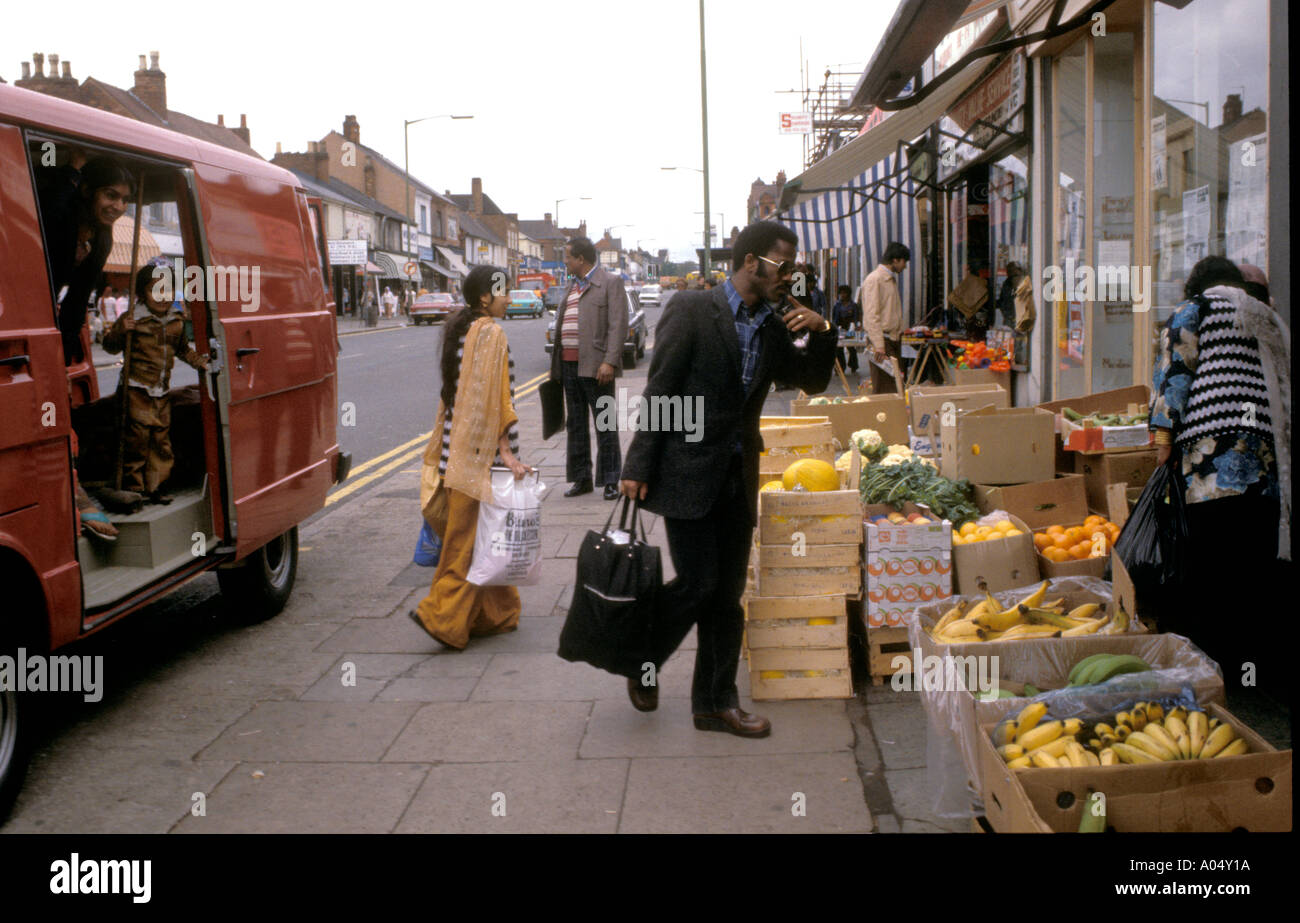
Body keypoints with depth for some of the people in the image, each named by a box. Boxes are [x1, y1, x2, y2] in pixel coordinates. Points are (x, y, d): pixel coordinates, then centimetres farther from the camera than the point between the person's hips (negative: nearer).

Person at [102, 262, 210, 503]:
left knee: (161, 440, 9)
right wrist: (121, 330, -25)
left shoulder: (177, 320, 9)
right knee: (137, 438, -3)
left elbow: (182, 348, 26)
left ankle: (154, 488, 19)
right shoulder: (135, 319, -9)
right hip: (137, 390, -6)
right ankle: (133, 489, 7)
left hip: (163, 391, 6)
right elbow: (110, 346, -8)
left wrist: (198, 360, 12)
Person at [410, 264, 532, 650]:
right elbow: (494, 398, -18)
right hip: (482, 449, -9)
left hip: (459, 444, 9)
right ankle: (441, 615, -3)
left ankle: (496, 614, 21)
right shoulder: (490, 333, -14)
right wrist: (505, 451, -17)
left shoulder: (459, 329, 13)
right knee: (470, 535, -3)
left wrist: (443, 446, 24)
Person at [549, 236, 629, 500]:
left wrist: (610, 362, -21)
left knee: (605, 425, -3)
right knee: (575, 424, 10)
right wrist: (555, 364, 15)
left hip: (595, 365, -8)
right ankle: (582, 478, 18)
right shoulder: (572, 286, 20)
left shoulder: (610, 283, -4)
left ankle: (610, 481, 2)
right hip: (569, 364, 8)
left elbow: (618, 325, -12)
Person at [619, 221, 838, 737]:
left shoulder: (772, 327, 10)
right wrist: (638, 468, -13)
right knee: (697, 582, -8)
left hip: (737, 477, 6)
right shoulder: (692, 311, -9)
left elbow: (813, 383, 19)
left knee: (727, 593, 8)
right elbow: (658, 392, -10)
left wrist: (820, 334, -1)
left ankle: (716, 703, 19)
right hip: (687, 473, -6)